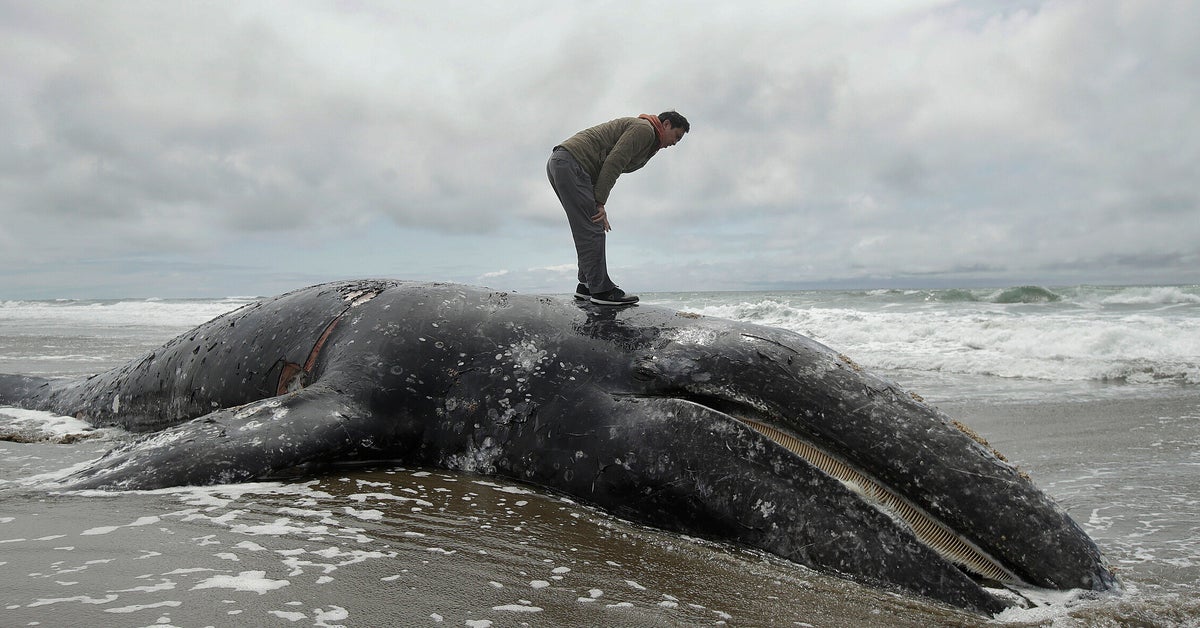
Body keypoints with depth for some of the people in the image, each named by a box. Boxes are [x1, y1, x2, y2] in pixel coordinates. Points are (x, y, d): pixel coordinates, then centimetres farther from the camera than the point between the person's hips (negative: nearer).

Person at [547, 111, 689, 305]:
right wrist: (600, 203, -17)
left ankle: (586, 285, 13)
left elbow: (611, 166, 19)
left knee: (591, 228, 11)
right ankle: (601, 290, -10)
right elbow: (613, 162, -15)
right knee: (592, 229, -11)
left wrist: (597, 203, 6)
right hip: (571, 163, -11)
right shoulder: (645, 128, -4)